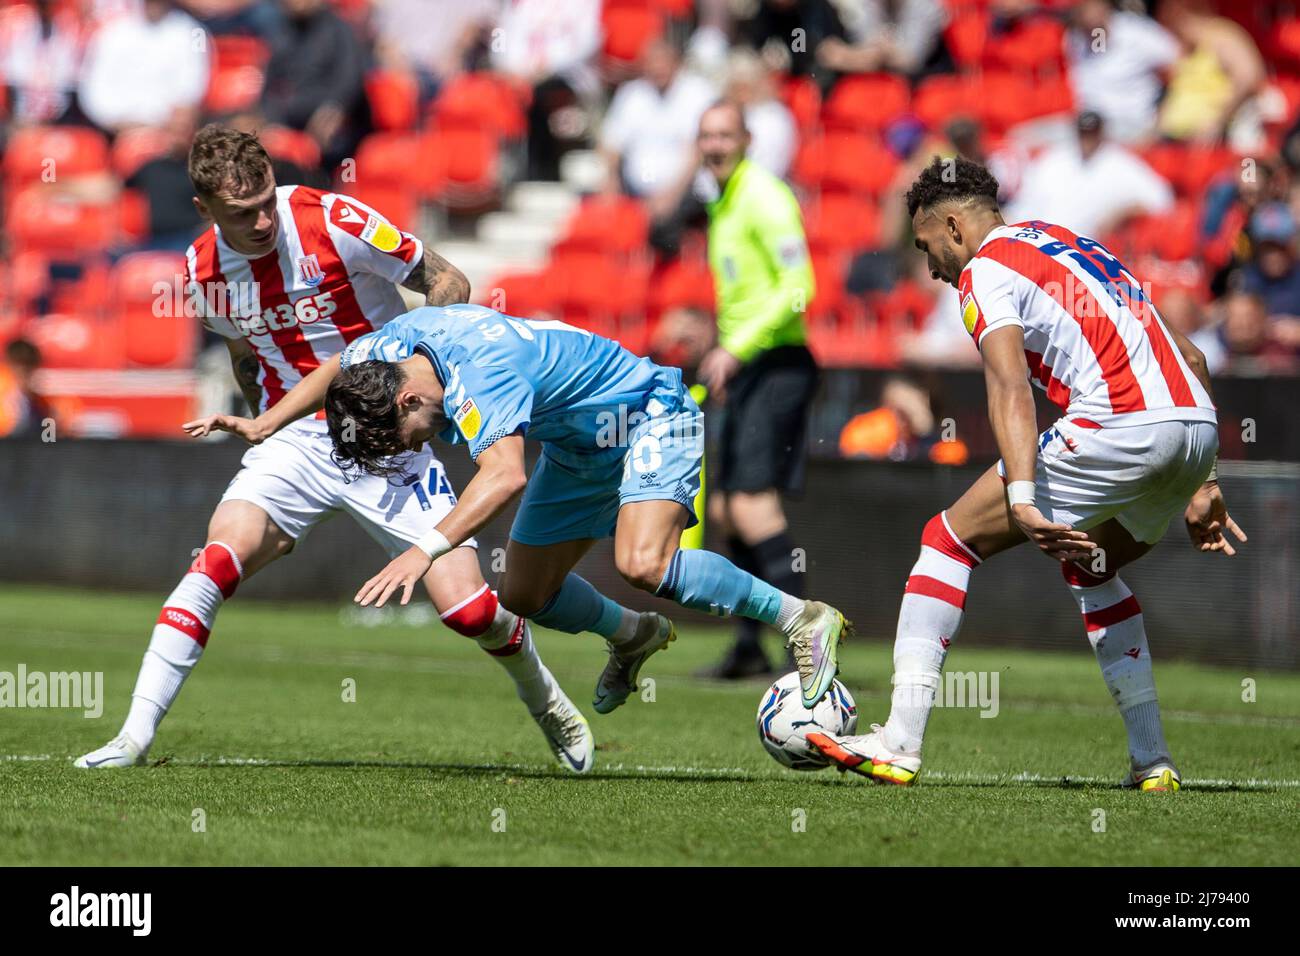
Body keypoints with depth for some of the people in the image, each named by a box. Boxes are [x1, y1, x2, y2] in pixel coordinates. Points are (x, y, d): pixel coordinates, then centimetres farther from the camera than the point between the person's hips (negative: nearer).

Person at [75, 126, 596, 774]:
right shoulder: (204, 272, -2)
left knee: (467, 609, -10)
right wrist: (264, 421, 14)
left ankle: (544, 699, 23)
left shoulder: (335, 223, -17)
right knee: (219, 559, -23)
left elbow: (448, 282, -9)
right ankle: (136, 733, -20)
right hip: (293, 439, 3)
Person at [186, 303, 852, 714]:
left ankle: (801, 618, -17)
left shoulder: (479, 372, -37)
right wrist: (261, 427, 8)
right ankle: (633, 637, 34)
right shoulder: (396, 341, -12)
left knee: (642, 564, -31)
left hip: (651, 418, -9)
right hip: (577, 449, 9)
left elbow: (505, 475, -53)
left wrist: (425, 549, -60)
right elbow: (336, 371, 13)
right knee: (524, 595, 6)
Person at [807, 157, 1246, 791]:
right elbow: (1190, 359, 29)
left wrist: (1021, 500, -27)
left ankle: (899, 744, -4)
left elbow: (1011, 388, -15)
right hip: (1198, 426, 8)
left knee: (950, 539, 3)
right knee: (1089, 568, 32)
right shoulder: (1077, 247, 30)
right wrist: (1201, 484, 31)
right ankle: (1152, 761, 25)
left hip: (1121, 427, -8)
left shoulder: (984, 270, 4)